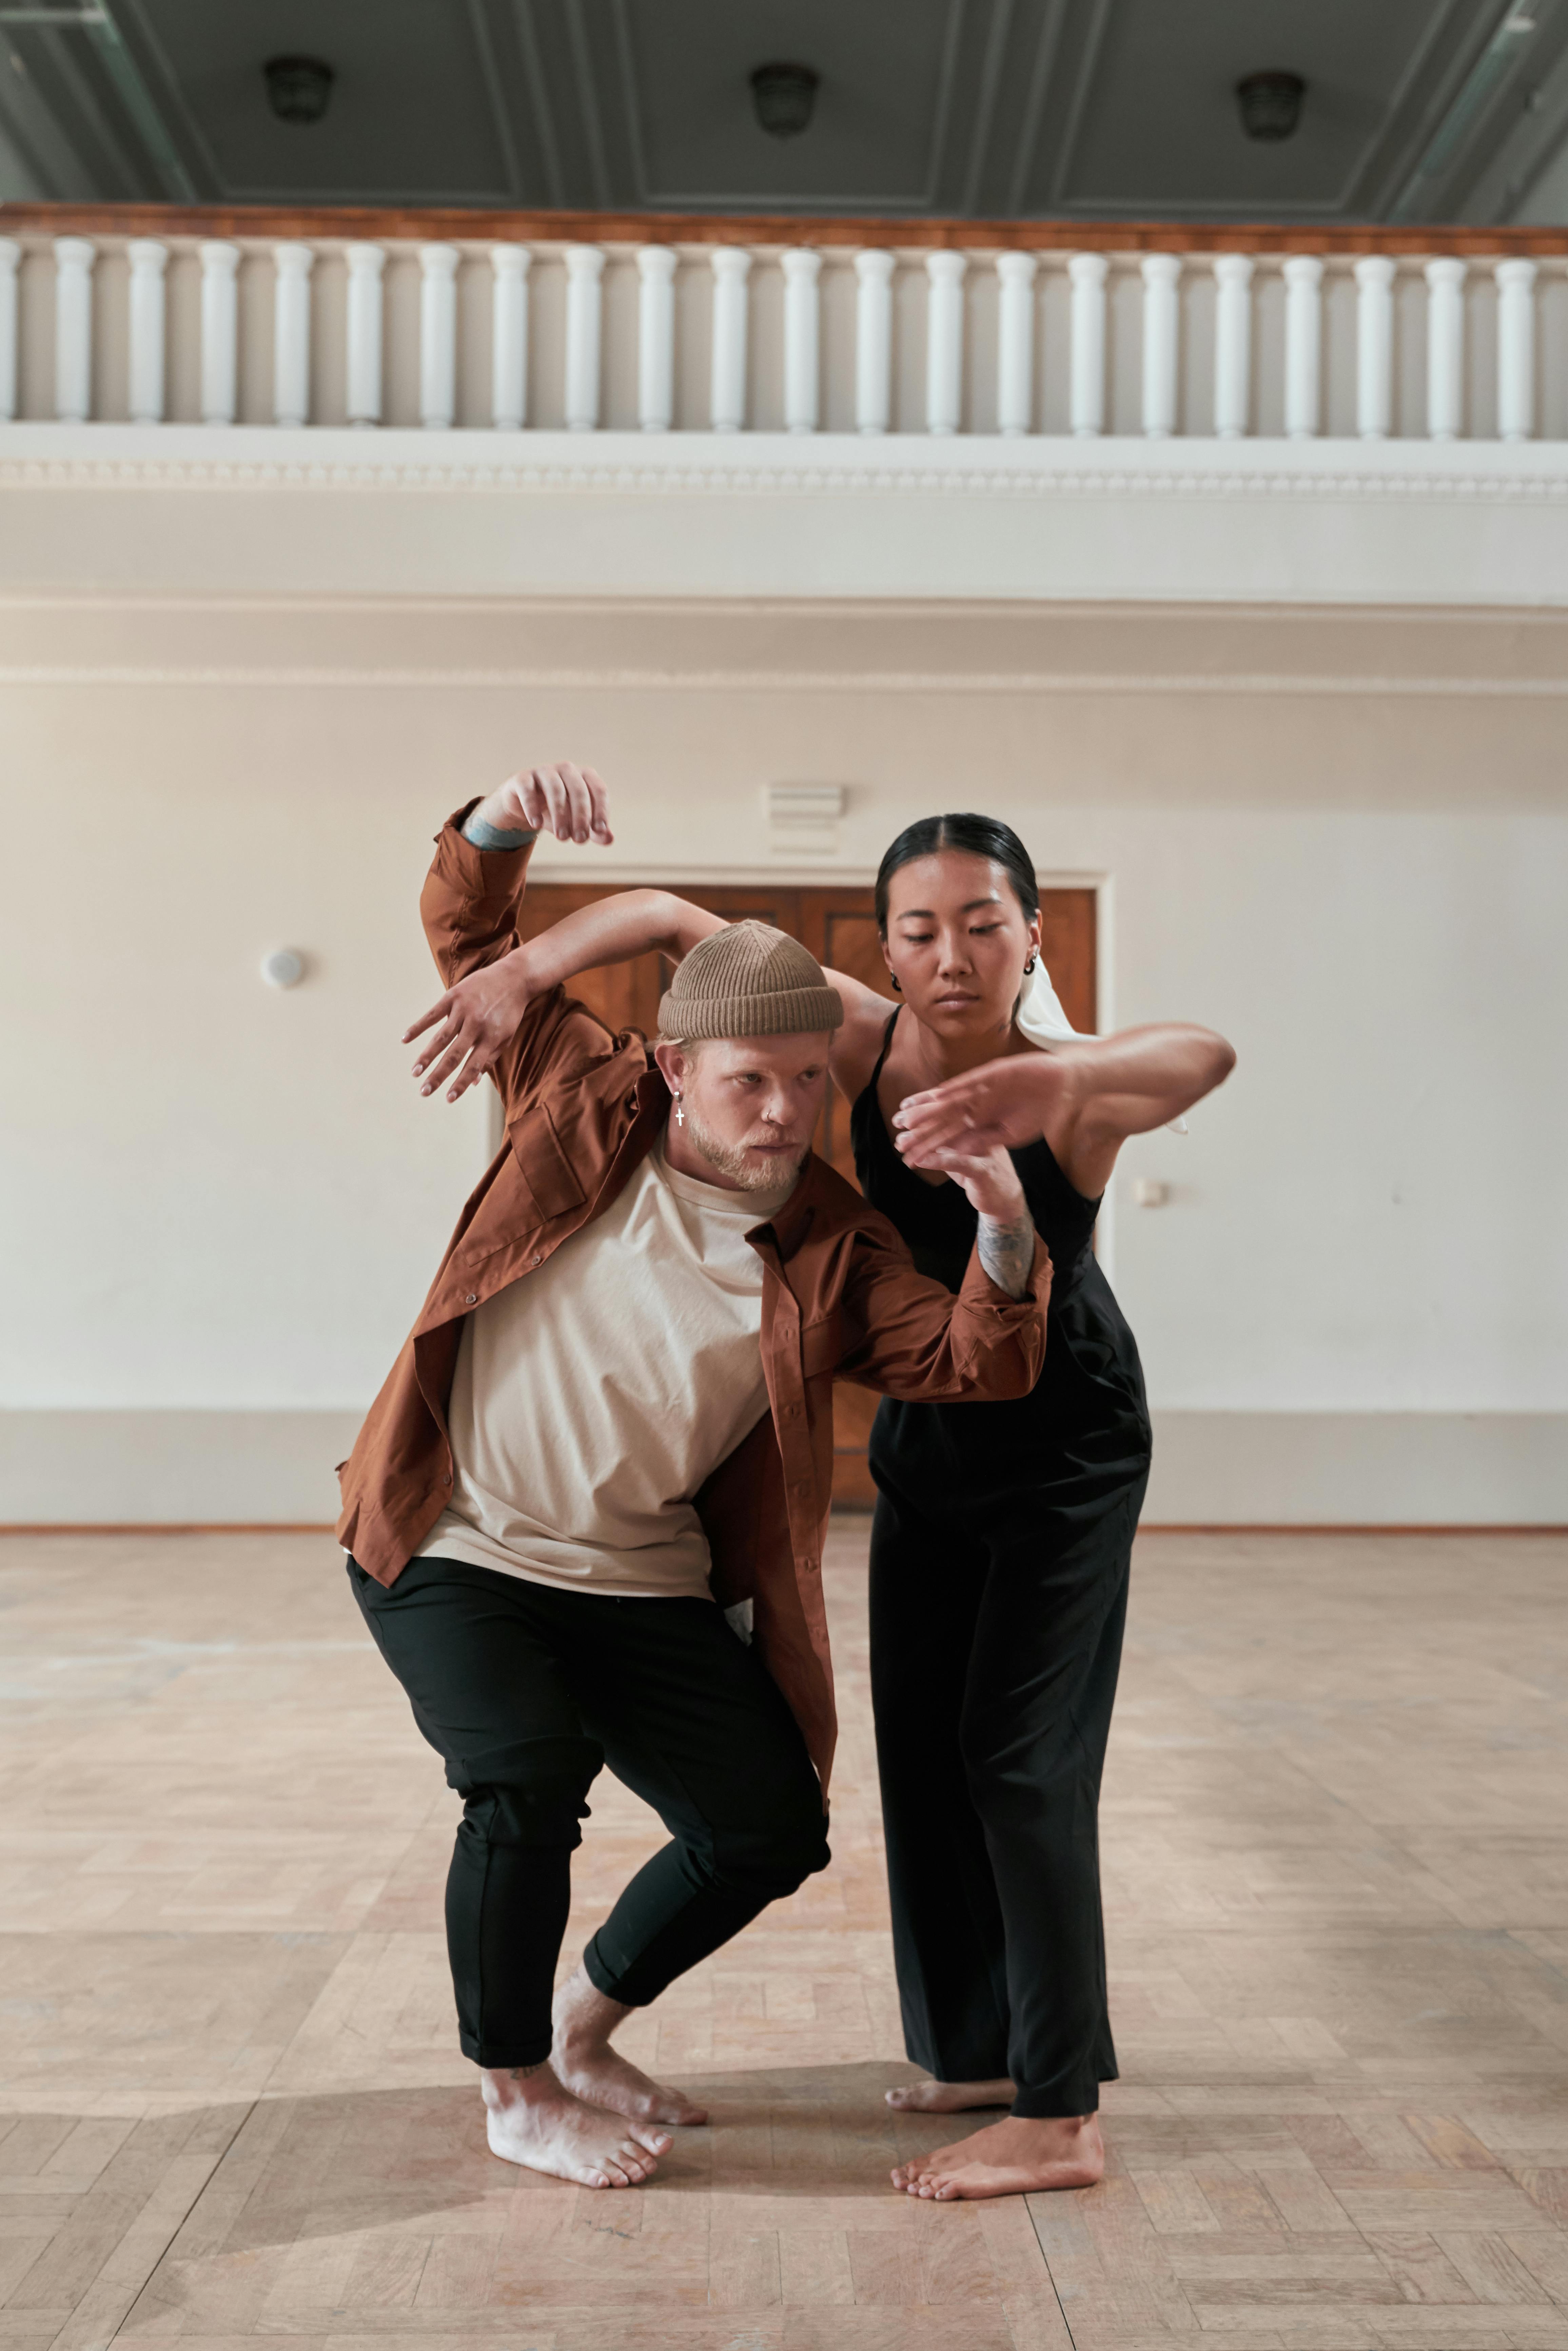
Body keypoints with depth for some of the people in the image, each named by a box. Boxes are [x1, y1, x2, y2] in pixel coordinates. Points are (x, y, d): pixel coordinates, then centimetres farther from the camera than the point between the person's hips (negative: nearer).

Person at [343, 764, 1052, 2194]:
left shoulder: (829, 1249, -3)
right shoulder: (586, 1100, -4)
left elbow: (971, 1366, -14)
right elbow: (467, 935, 4)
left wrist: (1006, 1240, -34)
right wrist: (507, 824, -17)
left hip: (644, 1582, 3)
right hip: (451, 1543, -3)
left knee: (773, 1828, 1)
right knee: (530, 1783, -23)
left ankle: (584, 2032, 29)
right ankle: (515, 2094, 5)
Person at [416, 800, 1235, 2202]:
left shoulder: (1070, 1089, -28)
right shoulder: (868, 1043, -16)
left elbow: (1208, 1054, -51)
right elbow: (670, 917, -13)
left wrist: (1044, 1082, -69)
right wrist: (525, 971, -28)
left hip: (1066, 1445, -6)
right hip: (924, 1437, 6)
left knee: (1018, 1753, -9)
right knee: (923, 1743, 11)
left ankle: (1060, 2118, 0)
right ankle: (981, 2051, 27)